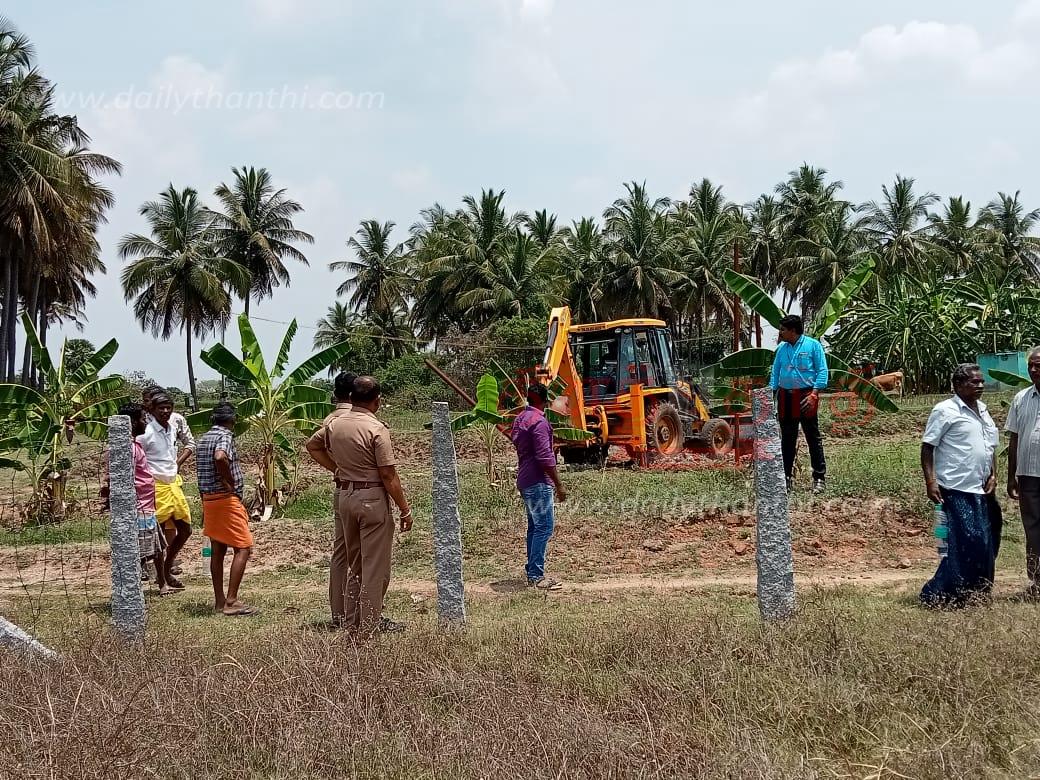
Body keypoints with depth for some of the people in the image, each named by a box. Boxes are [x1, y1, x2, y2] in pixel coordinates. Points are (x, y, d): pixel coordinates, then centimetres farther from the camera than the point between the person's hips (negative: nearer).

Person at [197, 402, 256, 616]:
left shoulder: (204, 438, 15)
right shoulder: (225, 436, -12)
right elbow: (220, 457, -35)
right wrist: (229, 483, -20)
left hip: (208, 499, 9)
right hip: (227, 500, -9)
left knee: (217, 550, 12)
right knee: (243, 548, -7)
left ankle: (219, 601, 16)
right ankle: (231, 601, -11)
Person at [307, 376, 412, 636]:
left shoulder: (334, 425, 4)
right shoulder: (377, 429, -16)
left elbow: (315, 448, 22)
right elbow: (388, 475, -16)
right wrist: (405, 510, -9)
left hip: (345, 495, 7)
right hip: (373, 497, -7)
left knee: (354, 563, 17)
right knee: (375, 565, 1)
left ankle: (351, 621, 22)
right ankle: (370, 625, 4)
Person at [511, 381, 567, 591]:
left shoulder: (520, 419, 12)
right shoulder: (539, 422, -17)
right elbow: (545, 457, -22)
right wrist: (558, 485, -17)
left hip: (525, 480, 10)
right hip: (538, 482, -10)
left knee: (534, 526, 15)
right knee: (544, 527, -9)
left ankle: (532, 571, 18)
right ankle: (536, 576, -11)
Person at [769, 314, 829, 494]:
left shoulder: (813, 345, -2)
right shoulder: (781, 349, 13)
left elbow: (822, 371, -5)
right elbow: (775, 373, 18)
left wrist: (814, 394, -15)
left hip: (806, 395, -5)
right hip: (785, 396, 5)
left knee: (813, 438, -3)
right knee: (787, 439, 8)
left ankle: (819, 478, -1)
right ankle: (787, 477, 16)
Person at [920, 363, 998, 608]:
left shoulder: (982, 410, 16)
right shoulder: (945, 411, -8)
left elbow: (991, 446, 26)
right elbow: (927, 447, -9)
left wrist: (993, 474, 11)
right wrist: (930, 482, -17)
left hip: (980, 489, 8)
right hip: (956, 489, -8)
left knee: (985, 543, 9)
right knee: (967, 541, -12)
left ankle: (978, 593, 20)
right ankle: (936, 595, -6)